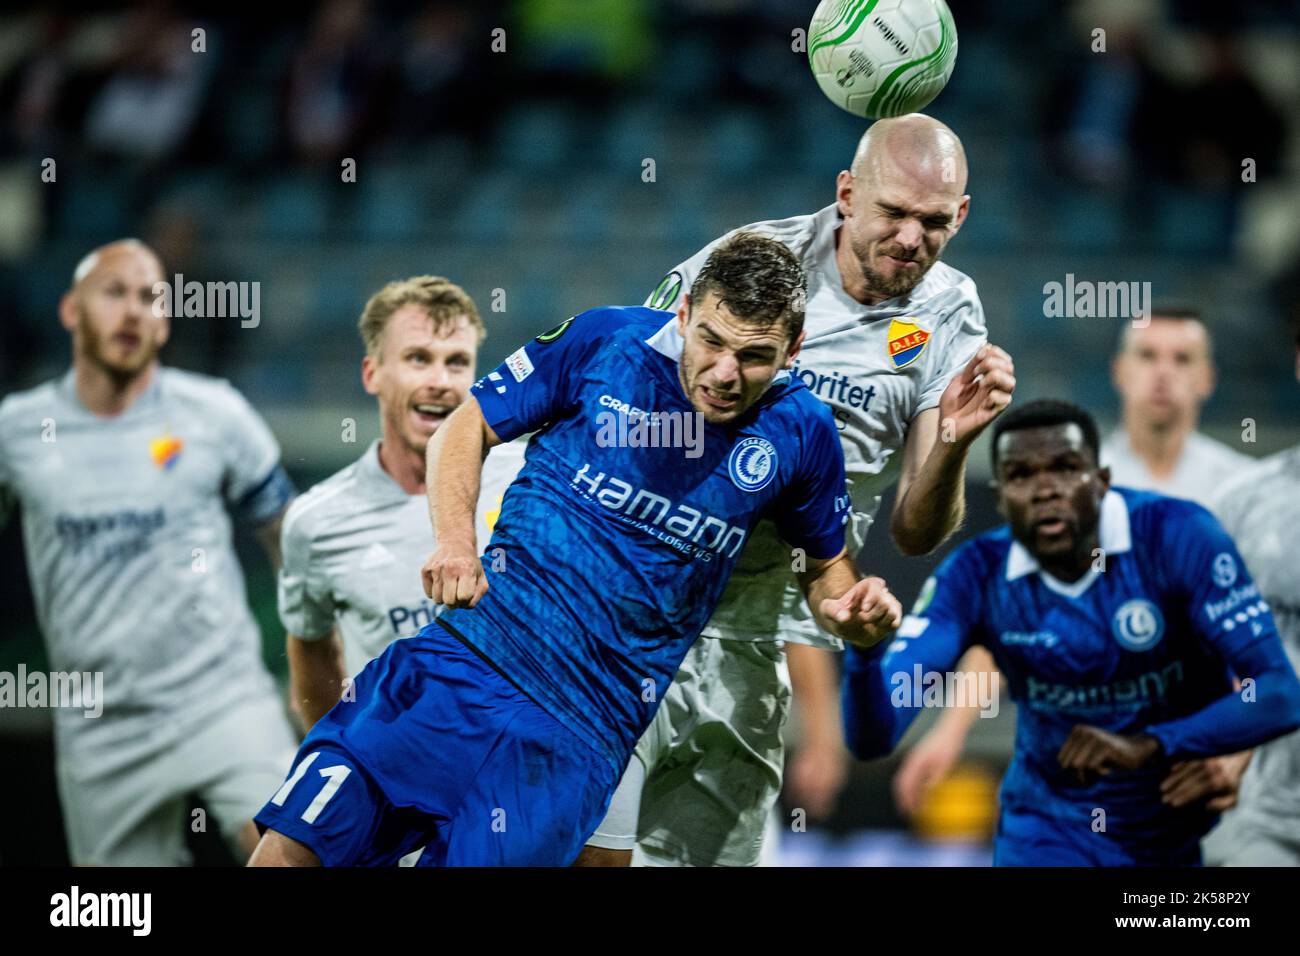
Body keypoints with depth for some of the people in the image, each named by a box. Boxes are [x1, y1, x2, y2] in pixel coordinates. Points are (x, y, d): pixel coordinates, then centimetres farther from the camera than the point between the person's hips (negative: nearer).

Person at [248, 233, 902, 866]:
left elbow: (825, 566, 18)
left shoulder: (799, 433, 2)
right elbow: (465, 429, 8)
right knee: (289, 847, -11)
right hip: (464, 660, 0)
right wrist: (455, 542, -9)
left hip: (582, 733, 0)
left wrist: (853, 613, -6)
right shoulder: (605, 341, -2)